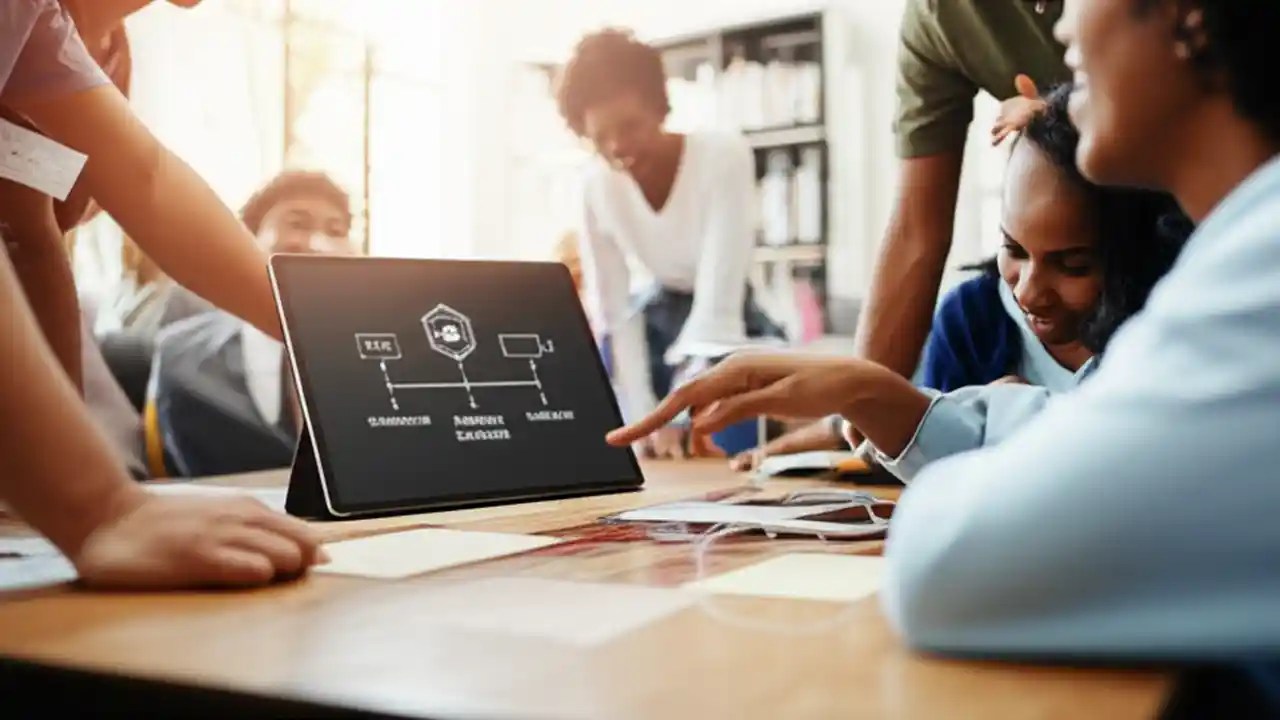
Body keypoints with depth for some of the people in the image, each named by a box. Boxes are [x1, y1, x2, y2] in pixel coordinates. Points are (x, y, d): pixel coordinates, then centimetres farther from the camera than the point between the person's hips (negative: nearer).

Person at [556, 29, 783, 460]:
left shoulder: (724, 157, -28)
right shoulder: (597, 186, -17)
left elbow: (719, 298, -34)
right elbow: (611, 313, -15)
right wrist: (645, 419, -25)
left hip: (733, 331, -2)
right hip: (662, 325, 3)